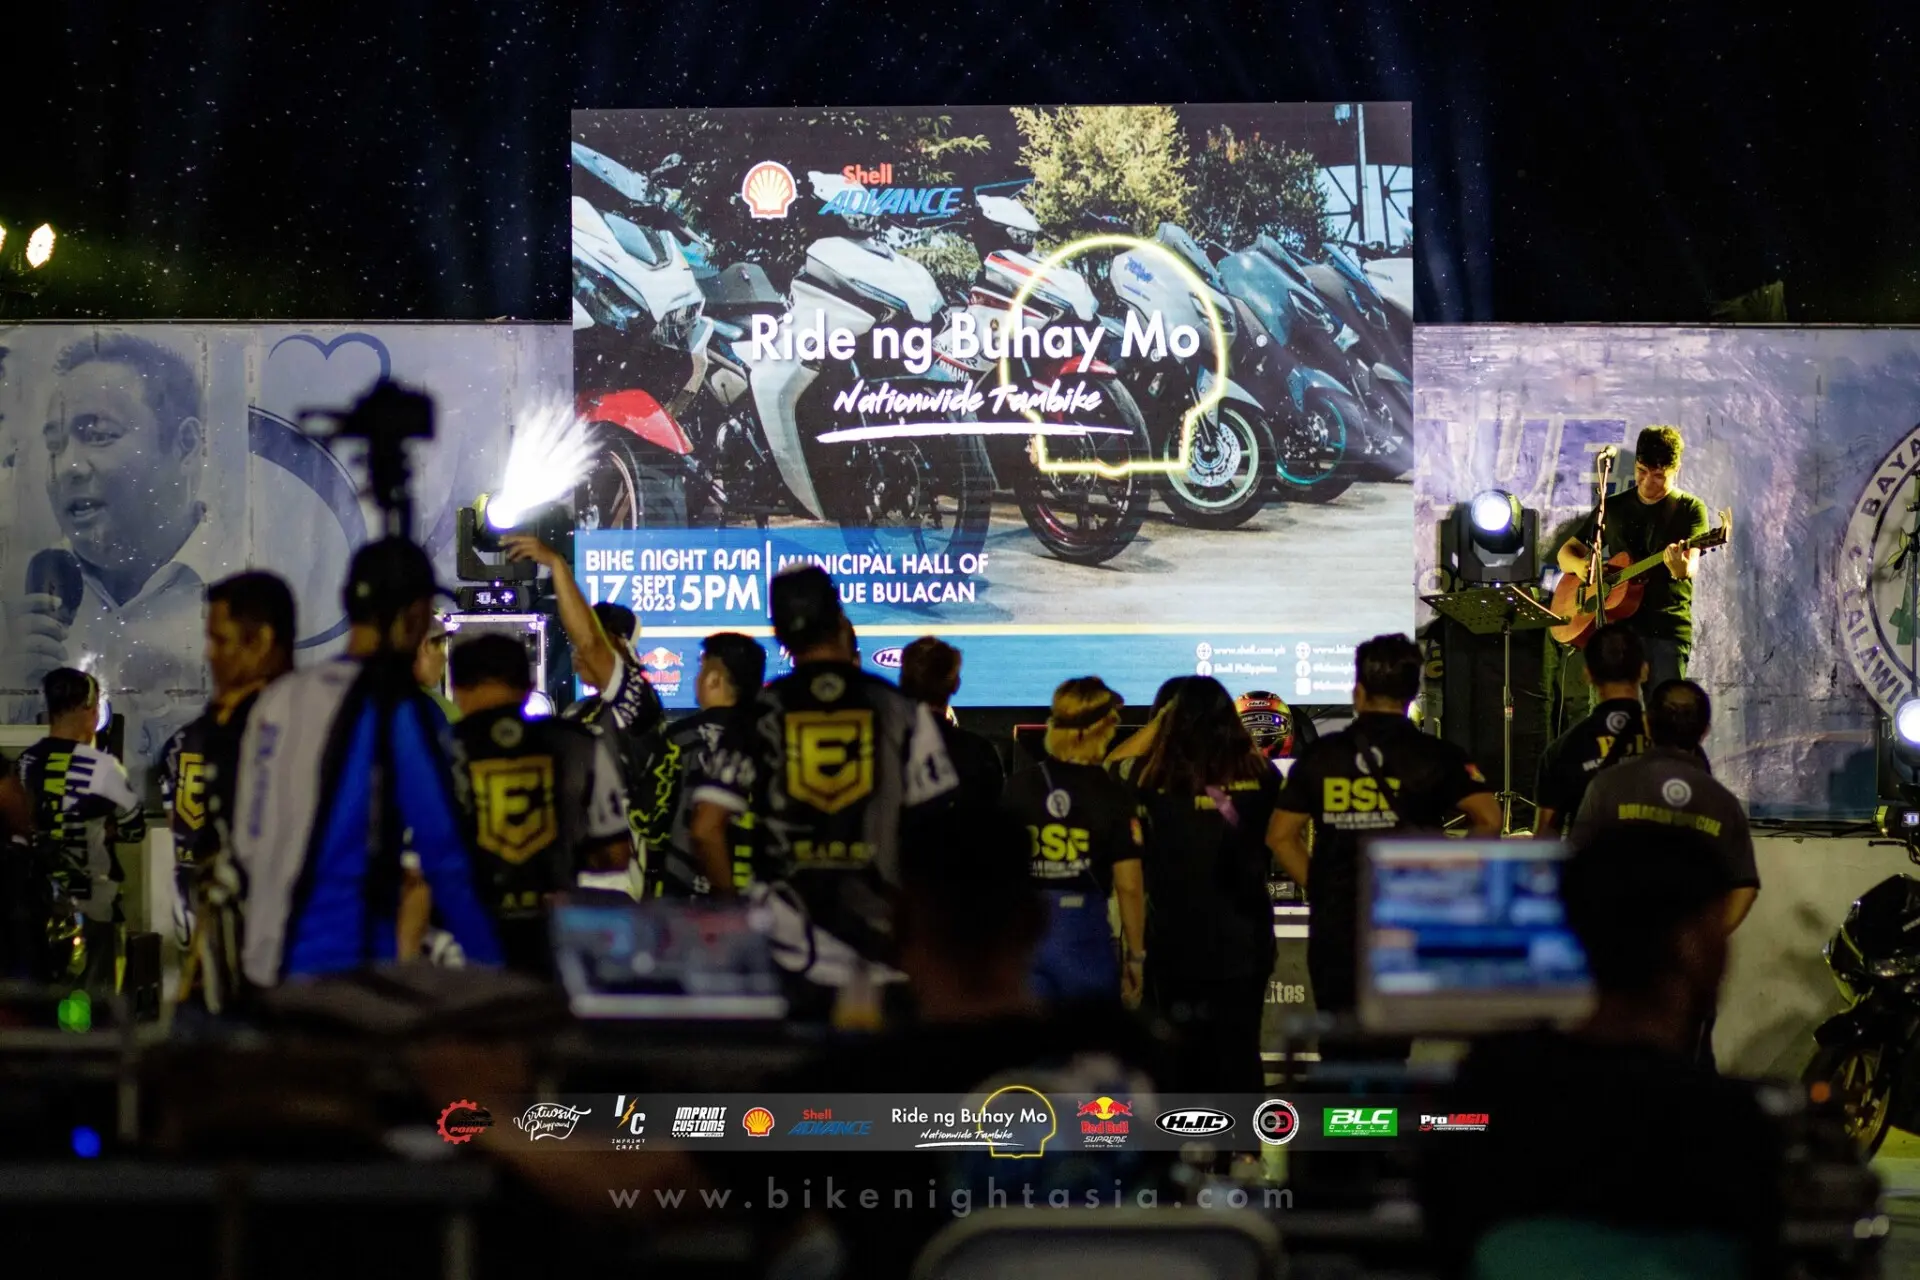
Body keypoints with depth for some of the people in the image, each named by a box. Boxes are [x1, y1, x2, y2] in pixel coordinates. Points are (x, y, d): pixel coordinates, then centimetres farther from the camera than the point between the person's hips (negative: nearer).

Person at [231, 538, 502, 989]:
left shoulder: (276, 699, 8)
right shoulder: (402, 710, -11)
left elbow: (246, 842, 14)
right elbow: (444, 854, -12)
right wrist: (491, 968, -4)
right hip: (349, 965, -6)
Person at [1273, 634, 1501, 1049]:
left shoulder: (1320, 756, 5)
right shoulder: (1435, 757, -3)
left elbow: (1282, 835, 6)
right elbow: (1487, 819, -12)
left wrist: (1318, 886, 9)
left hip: (1336, 926, 2)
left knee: (1339, 1053, 9)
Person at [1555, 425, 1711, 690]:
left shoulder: (1690, 509, 4)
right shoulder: (1613, 506, 14)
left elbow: (1691, 566, -11)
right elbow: (1566, 551, 19)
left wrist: (1682, 567, -36)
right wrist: (1580, 565, -5)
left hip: (1667, 629, -3)